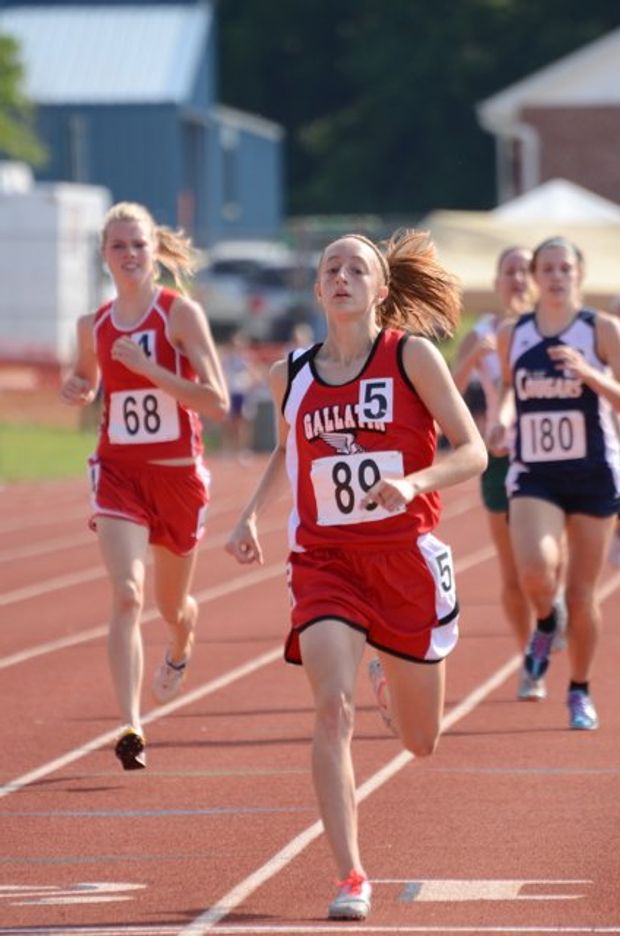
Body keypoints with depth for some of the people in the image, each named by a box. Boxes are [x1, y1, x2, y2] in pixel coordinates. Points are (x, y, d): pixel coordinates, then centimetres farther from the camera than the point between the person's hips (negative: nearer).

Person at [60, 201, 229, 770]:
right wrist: (77, 389, -1)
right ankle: (131, 728, -25)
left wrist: (148, 368, -24)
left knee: (171, 605, 18)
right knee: (126, 595, -20)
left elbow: (217, 403, -17)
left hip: (178, 474, -1)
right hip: (118, 471, 1)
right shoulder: (94, 325, 2)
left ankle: (179, 651, 56)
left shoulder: (181, 314, -10)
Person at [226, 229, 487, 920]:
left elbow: (472, 451, -6)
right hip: (325, 561, 1)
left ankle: (396, 681, 52)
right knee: (332, 708, -23)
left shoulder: (412, 355, -5)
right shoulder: (290, 375, 5)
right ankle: (350, 877, -22)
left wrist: (413, 482, -24)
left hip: (406, 558, -1)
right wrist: (251, 515, 7)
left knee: (420, 742, 13)